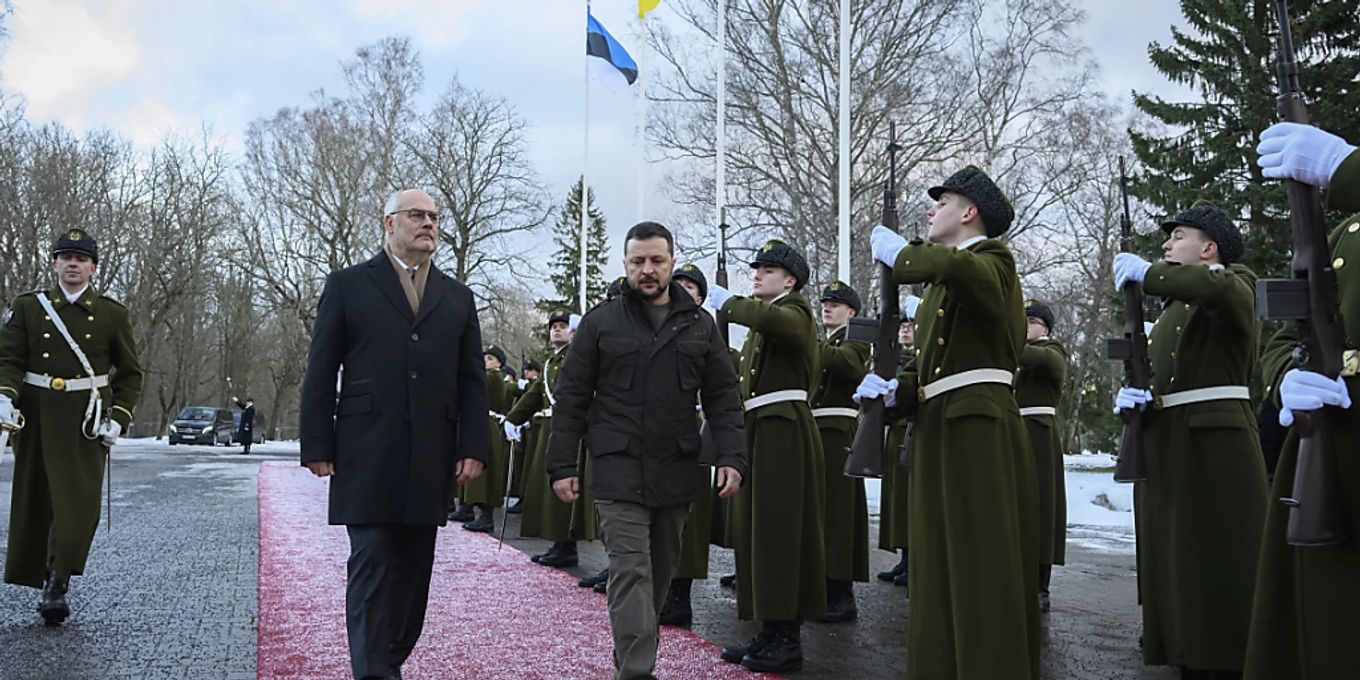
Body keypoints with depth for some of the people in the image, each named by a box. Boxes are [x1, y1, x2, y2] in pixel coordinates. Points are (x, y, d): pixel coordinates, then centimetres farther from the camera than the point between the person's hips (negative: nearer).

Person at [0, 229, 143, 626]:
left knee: (80, 505, -9)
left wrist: (118, 419, -4)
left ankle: (57, 582, 6)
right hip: (37, 419, 1)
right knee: (34, 503, 7)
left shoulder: (113, 314, 6)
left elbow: (130, 374, 8)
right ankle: (44, 584, 23)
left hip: (88, 424, -1)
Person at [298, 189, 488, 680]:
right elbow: (320, 373, 2)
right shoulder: (348, 285, 5)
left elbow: (473, 382, 11)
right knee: (372, 565, -5)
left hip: (431, 460, 4)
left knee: (413, 570, 8)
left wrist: (474, 448, 2)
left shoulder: (458, 298, 15)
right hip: (367, 455, -3)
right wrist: (318, 446, -4)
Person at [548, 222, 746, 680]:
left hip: (677, 471, 3)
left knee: (660, 571, 13)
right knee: (631, 571, -9)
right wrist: (562, 465, -2)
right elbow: (571, 398, 3)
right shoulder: (600, 323, 3)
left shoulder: (700, 325, 9)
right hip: (619, 471, -3)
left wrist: (730, 456, -4)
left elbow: (722, 397, 7)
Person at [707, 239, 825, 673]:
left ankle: (787, 640, -1)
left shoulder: (796, 311, -5)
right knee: (758, 530, 9)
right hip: (758, 430, 9)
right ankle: (771, 632, 16)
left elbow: (769, 318, -30)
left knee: (780, 530, -7)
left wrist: (726, 303, -17)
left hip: (784, 432, -9)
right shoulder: (764, 317, 23)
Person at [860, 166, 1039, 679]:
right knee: (939, 566, 8)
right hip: (937, 432, 8)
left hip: (981, 430, -8)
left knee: (983, 566, -6)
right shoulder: (940, 280, 23)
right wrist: (894, 392, 0)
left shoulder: (993, 257, -2)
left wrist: (898, 252, -14)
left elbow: (960, 269, -30)